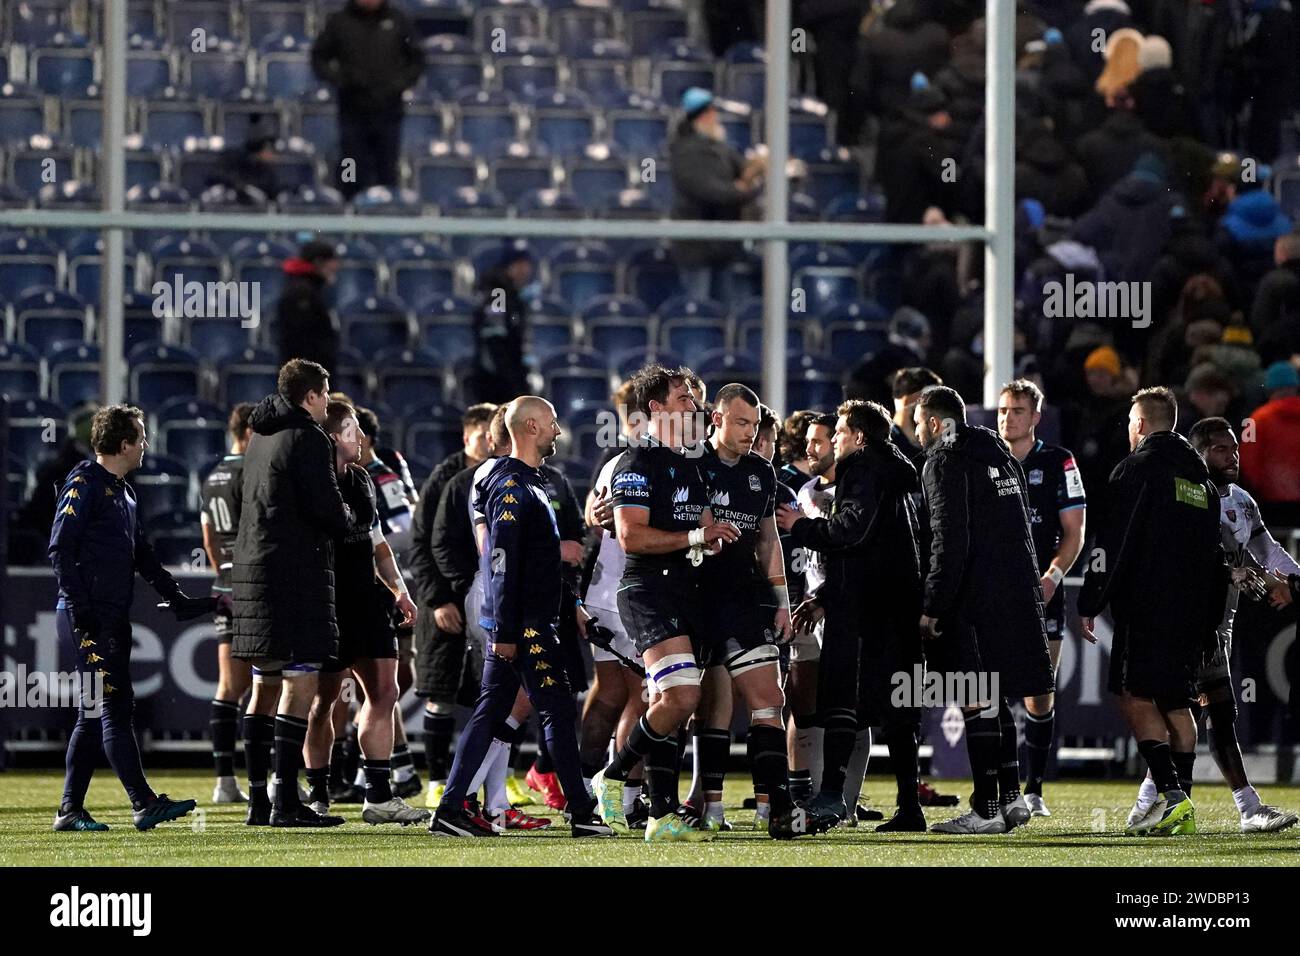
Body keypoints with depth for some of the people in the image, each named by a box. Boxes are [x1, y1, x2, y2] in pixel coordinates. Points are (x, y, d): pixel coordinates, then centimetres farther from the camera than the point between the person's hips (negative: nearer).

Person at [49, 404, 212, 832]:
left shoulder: (124, 492, 20)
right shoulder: (84, 484, -8)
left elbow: (143, 556, 26)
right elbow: (60, 549, -14)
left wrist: (179, 600, 21)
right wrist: (79, 610, -19)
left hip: (115, 619, 10)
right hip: (90, 620, -10)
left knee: (95, 714, 9)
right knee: (114, 707, -10)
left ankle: (70, 810, 12)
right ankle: (144, 804, -13)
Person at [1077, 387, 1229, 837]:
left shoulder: (1137, 469, -6)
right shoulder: (1201, 478, 19)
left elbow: (1113, 544, -12)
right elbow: (1217, 557, 23)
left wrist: (1091, 602, -8)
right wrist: (1210, 621, 26)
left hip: (1147, 609, -8)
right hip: (1193, 613, 8)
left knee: (1135, 698, -8)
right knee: (1176, 703, 12)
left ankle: (1171, 794, -21)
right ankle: (1181, 808, 11)